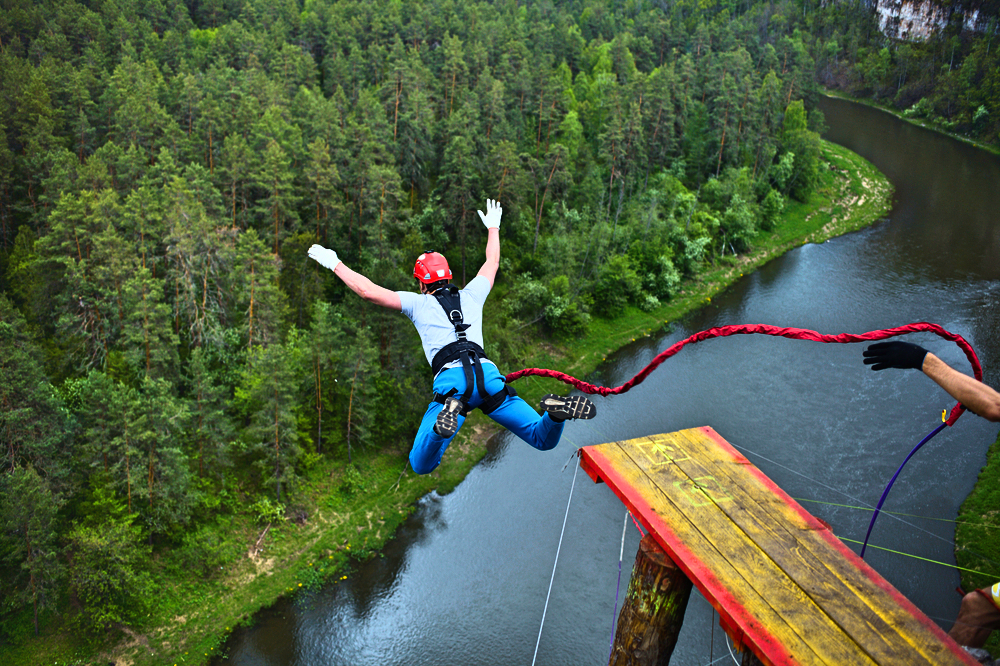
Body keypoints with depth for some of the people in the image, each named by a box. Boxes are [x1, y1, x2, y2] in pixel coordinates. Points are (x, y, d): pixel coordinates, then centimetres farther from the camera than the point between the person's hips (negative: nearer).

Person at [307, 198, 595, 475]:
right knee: (543, 440, 11)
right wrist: (493, 228, 60)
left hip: (451, 379, -3)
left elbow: (368, 291, 14)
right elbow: (492, 263, 45)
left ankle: (450, 412, -33)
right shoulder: (471, 295, 27)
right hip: (489, 374, 3)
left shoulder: (418, 303, 18)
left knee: (421, 465, -3)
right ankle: (556, 410, -26)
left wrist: (335, 264, 28)